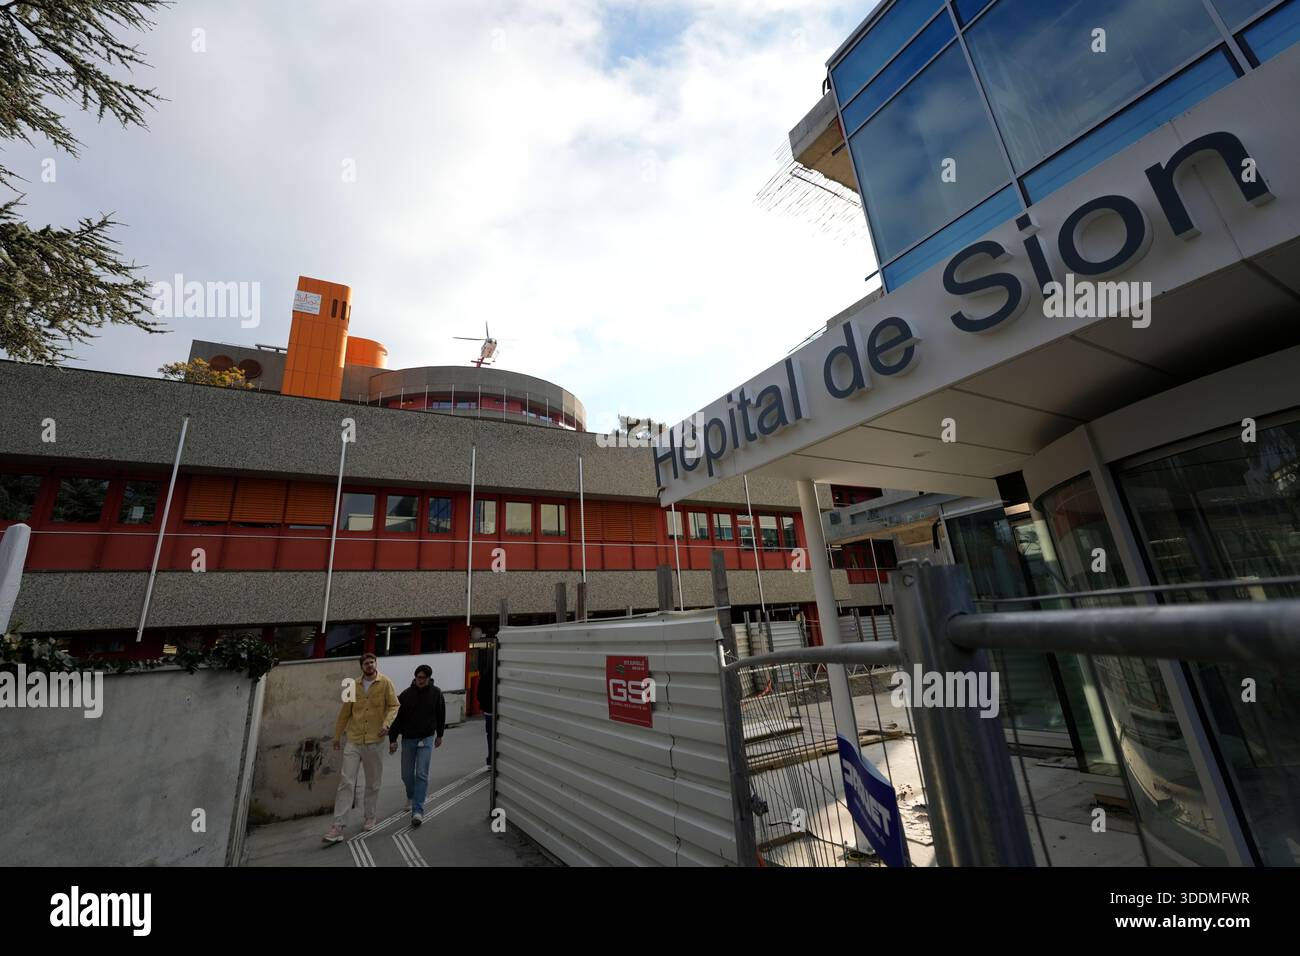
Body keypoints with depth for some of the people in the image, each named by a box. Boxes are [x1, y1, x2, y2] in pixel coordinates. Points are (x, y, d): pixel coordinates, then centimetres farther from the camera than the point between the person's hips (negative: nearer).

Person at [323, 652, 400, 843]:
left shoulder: (385, 683, -7)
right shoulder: (354, 686, 3)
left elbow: (394, 706, -8)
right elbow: (345, 712, 12)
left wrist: (386, 724, -24)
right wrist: (337, 736, 16)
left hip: (374, 741, -2)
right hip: (353, 741, 2)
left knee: (373, 783, 12)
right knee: (346, 781, -3)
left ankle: (370, 818, 30)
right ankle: (337, 827, 6)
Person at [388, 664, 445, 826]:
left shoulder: (436, 693, -9)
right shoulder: (406, 694, -11)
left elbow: (441, 715, 4)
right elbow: (397, 717, -5)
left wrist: (440, 735, 11)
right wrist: (392, 739, -8)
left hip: (426, 739, -1)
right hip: (408, 739, 1)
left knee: (422, 774, -6)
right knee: (407, 775, 12)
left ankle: (418, 810, 1)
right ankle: (412, 798, 40)